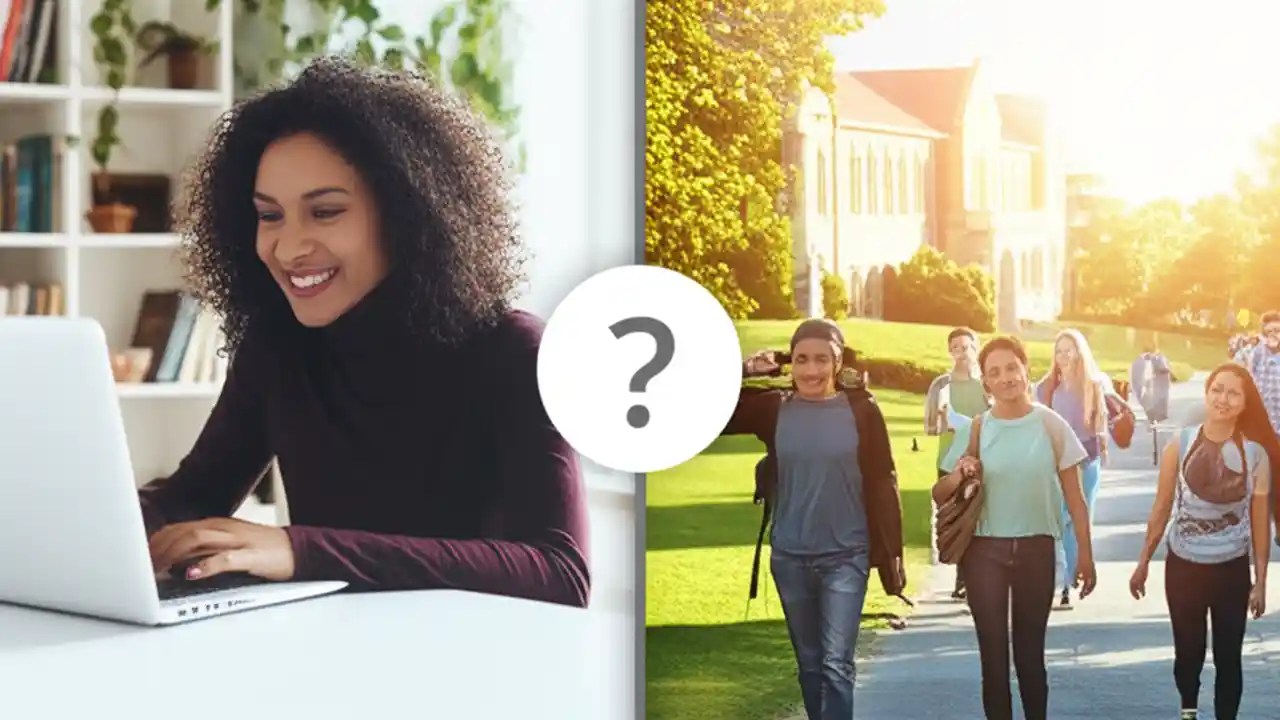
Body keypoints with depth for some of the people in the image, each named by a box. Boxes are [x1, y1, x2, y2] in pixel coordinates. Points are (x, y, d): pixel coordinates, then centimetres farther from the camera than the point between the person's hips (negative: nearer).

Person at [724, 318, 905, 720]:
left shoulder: (861, 410, -6)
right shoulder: (773, 409, -1)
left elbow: (883, 485, -3)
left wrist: (891, 555, -4)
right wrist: (742, 371, -13)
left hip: (845, 557, -3)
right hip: (789, 558, 3)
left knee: (836, 663, -8)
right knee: (809, 664, 15)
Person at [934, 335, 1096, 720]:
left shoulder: (1051, 425, -3)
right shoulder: (974, 430, -1)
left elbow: (1074, 496, 2)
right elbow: (939, 495, 5)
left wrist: (1085, 554, -1)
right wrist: (957, 476, -17)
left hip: (1036, 548, 0)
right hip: (984, 550, 0)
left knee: (1031, 649, 10)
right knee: (993, 651, 3)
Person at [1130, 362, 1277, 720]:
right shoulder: (1179, 446, -8)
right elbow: (1161, 509, 0)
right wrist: (1143, 563, 2)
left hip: (1232, 569, 0)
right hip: (1183, 566, 0)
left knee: (1228, 657, 5)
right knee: (1188, 651, 11)